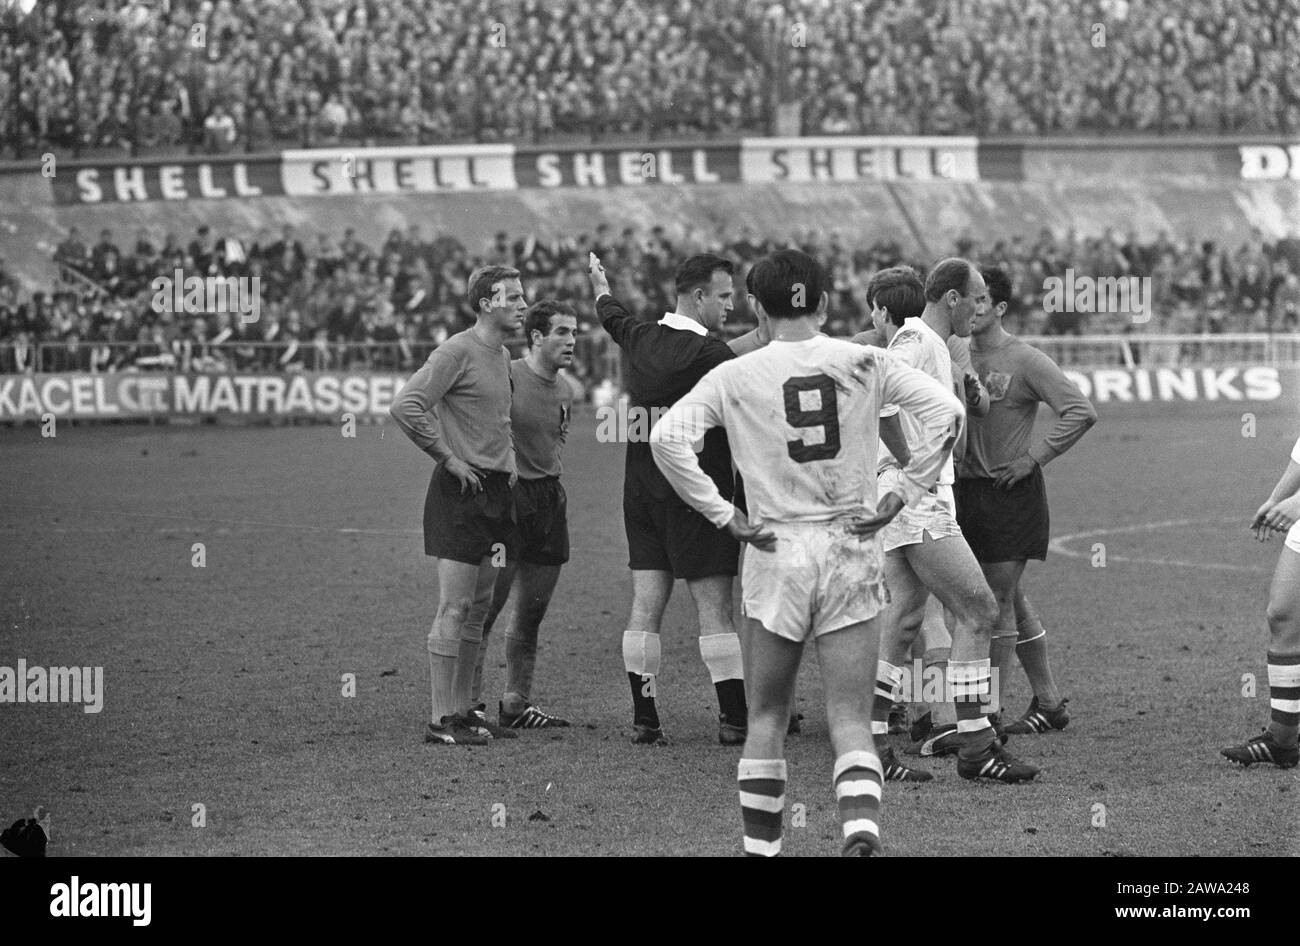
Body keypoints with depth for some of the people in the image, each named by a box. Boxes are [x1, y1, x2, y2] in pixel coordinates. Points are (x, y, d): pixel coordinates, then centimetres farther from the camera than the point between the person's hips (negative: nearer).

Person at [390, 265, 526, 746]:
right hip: (460, 490, -9)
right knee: (455, 606, -8)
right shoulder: (457, 352, -13)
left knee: (479, 606, 12)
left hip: (494, 490, 9)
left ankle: (464, 710, 19)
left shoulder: (502, 357, 15)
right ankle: (442, 720, -6)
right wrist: (448, 458, -17)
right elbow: (405, 406, -22)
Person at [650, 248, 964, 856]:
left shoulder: (735, 377, -2)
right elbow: (944, 410, -8)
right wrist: (901, 491, -2)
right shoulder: (864, 363, 0)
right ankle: (861, 826, -22)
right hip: (852, 553, 1)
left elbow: (666, 437, -12)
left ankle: (760, 846, 18)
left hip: (776, 551, 0)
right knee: (850, 715, 2)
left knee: (767, 714, 15)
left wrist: (722, 514, -7)